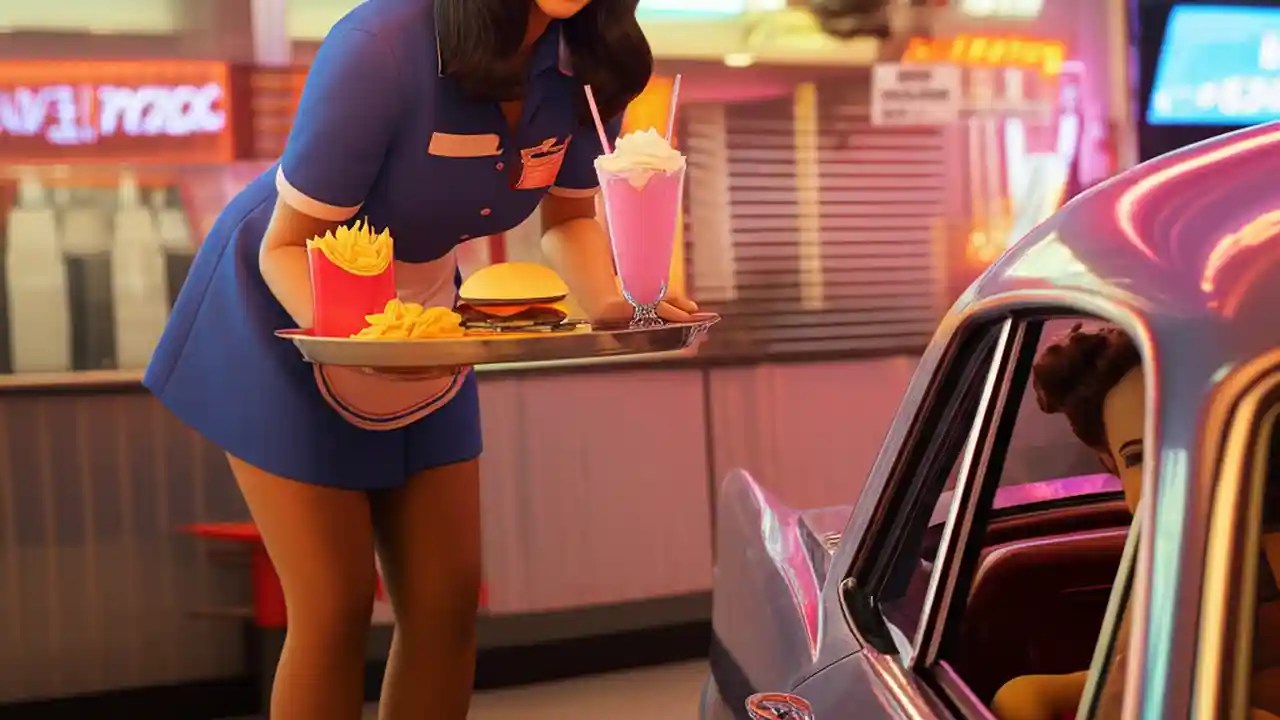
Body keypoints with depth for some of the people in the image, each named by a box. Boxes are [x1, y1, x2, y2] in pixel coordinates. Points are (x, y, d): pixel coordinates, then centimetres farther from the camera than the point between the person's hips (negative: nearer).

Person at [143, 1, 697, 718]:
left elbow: (569, 218, 1)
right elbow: (287, 246, -24)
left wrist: (609, 299, -21)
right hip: (286, 312, -5)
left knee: (448, 600, 6)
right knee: (337, 609, -4)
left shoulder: (589, 60, -15)